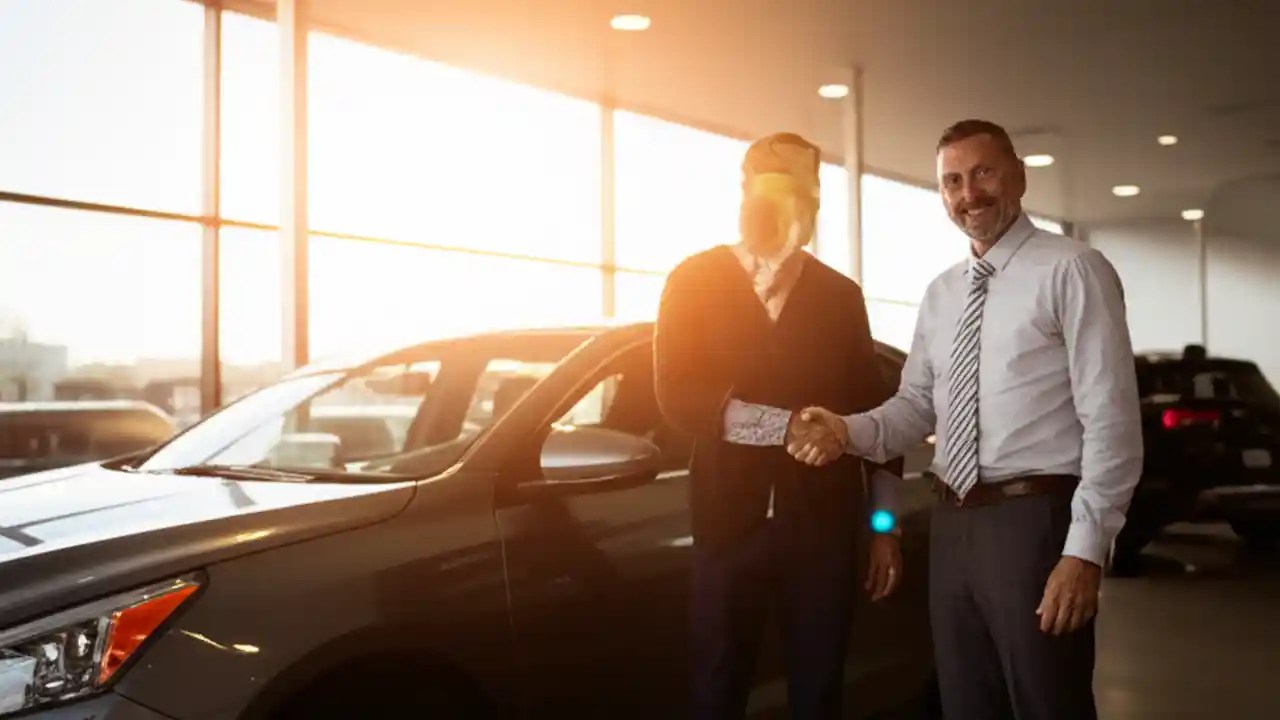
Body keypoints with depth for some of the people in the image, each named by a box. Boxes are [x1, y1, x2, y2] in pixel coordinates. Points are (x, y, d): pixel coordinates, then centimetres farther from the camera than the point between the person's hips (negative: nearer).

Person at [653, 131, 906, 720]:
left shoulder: (841, 295, 10)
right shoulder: (695, 281, 2)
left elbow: (874, 409, 11)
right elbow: (677, 397, -10)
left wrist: (884, 522, 7)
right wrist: (787, 425, -19)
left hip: (824, 520, 2)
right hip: (731, 519, -1)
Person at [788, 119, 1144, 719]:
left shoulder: (1072, 271, -7)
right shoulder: (939, 294, 15)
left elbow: (1111, 420, -12)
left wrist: (1086, 549, -18)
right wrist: (849, 430, -6)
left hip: (1035, 522, -6)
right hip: (952, 527, 7)